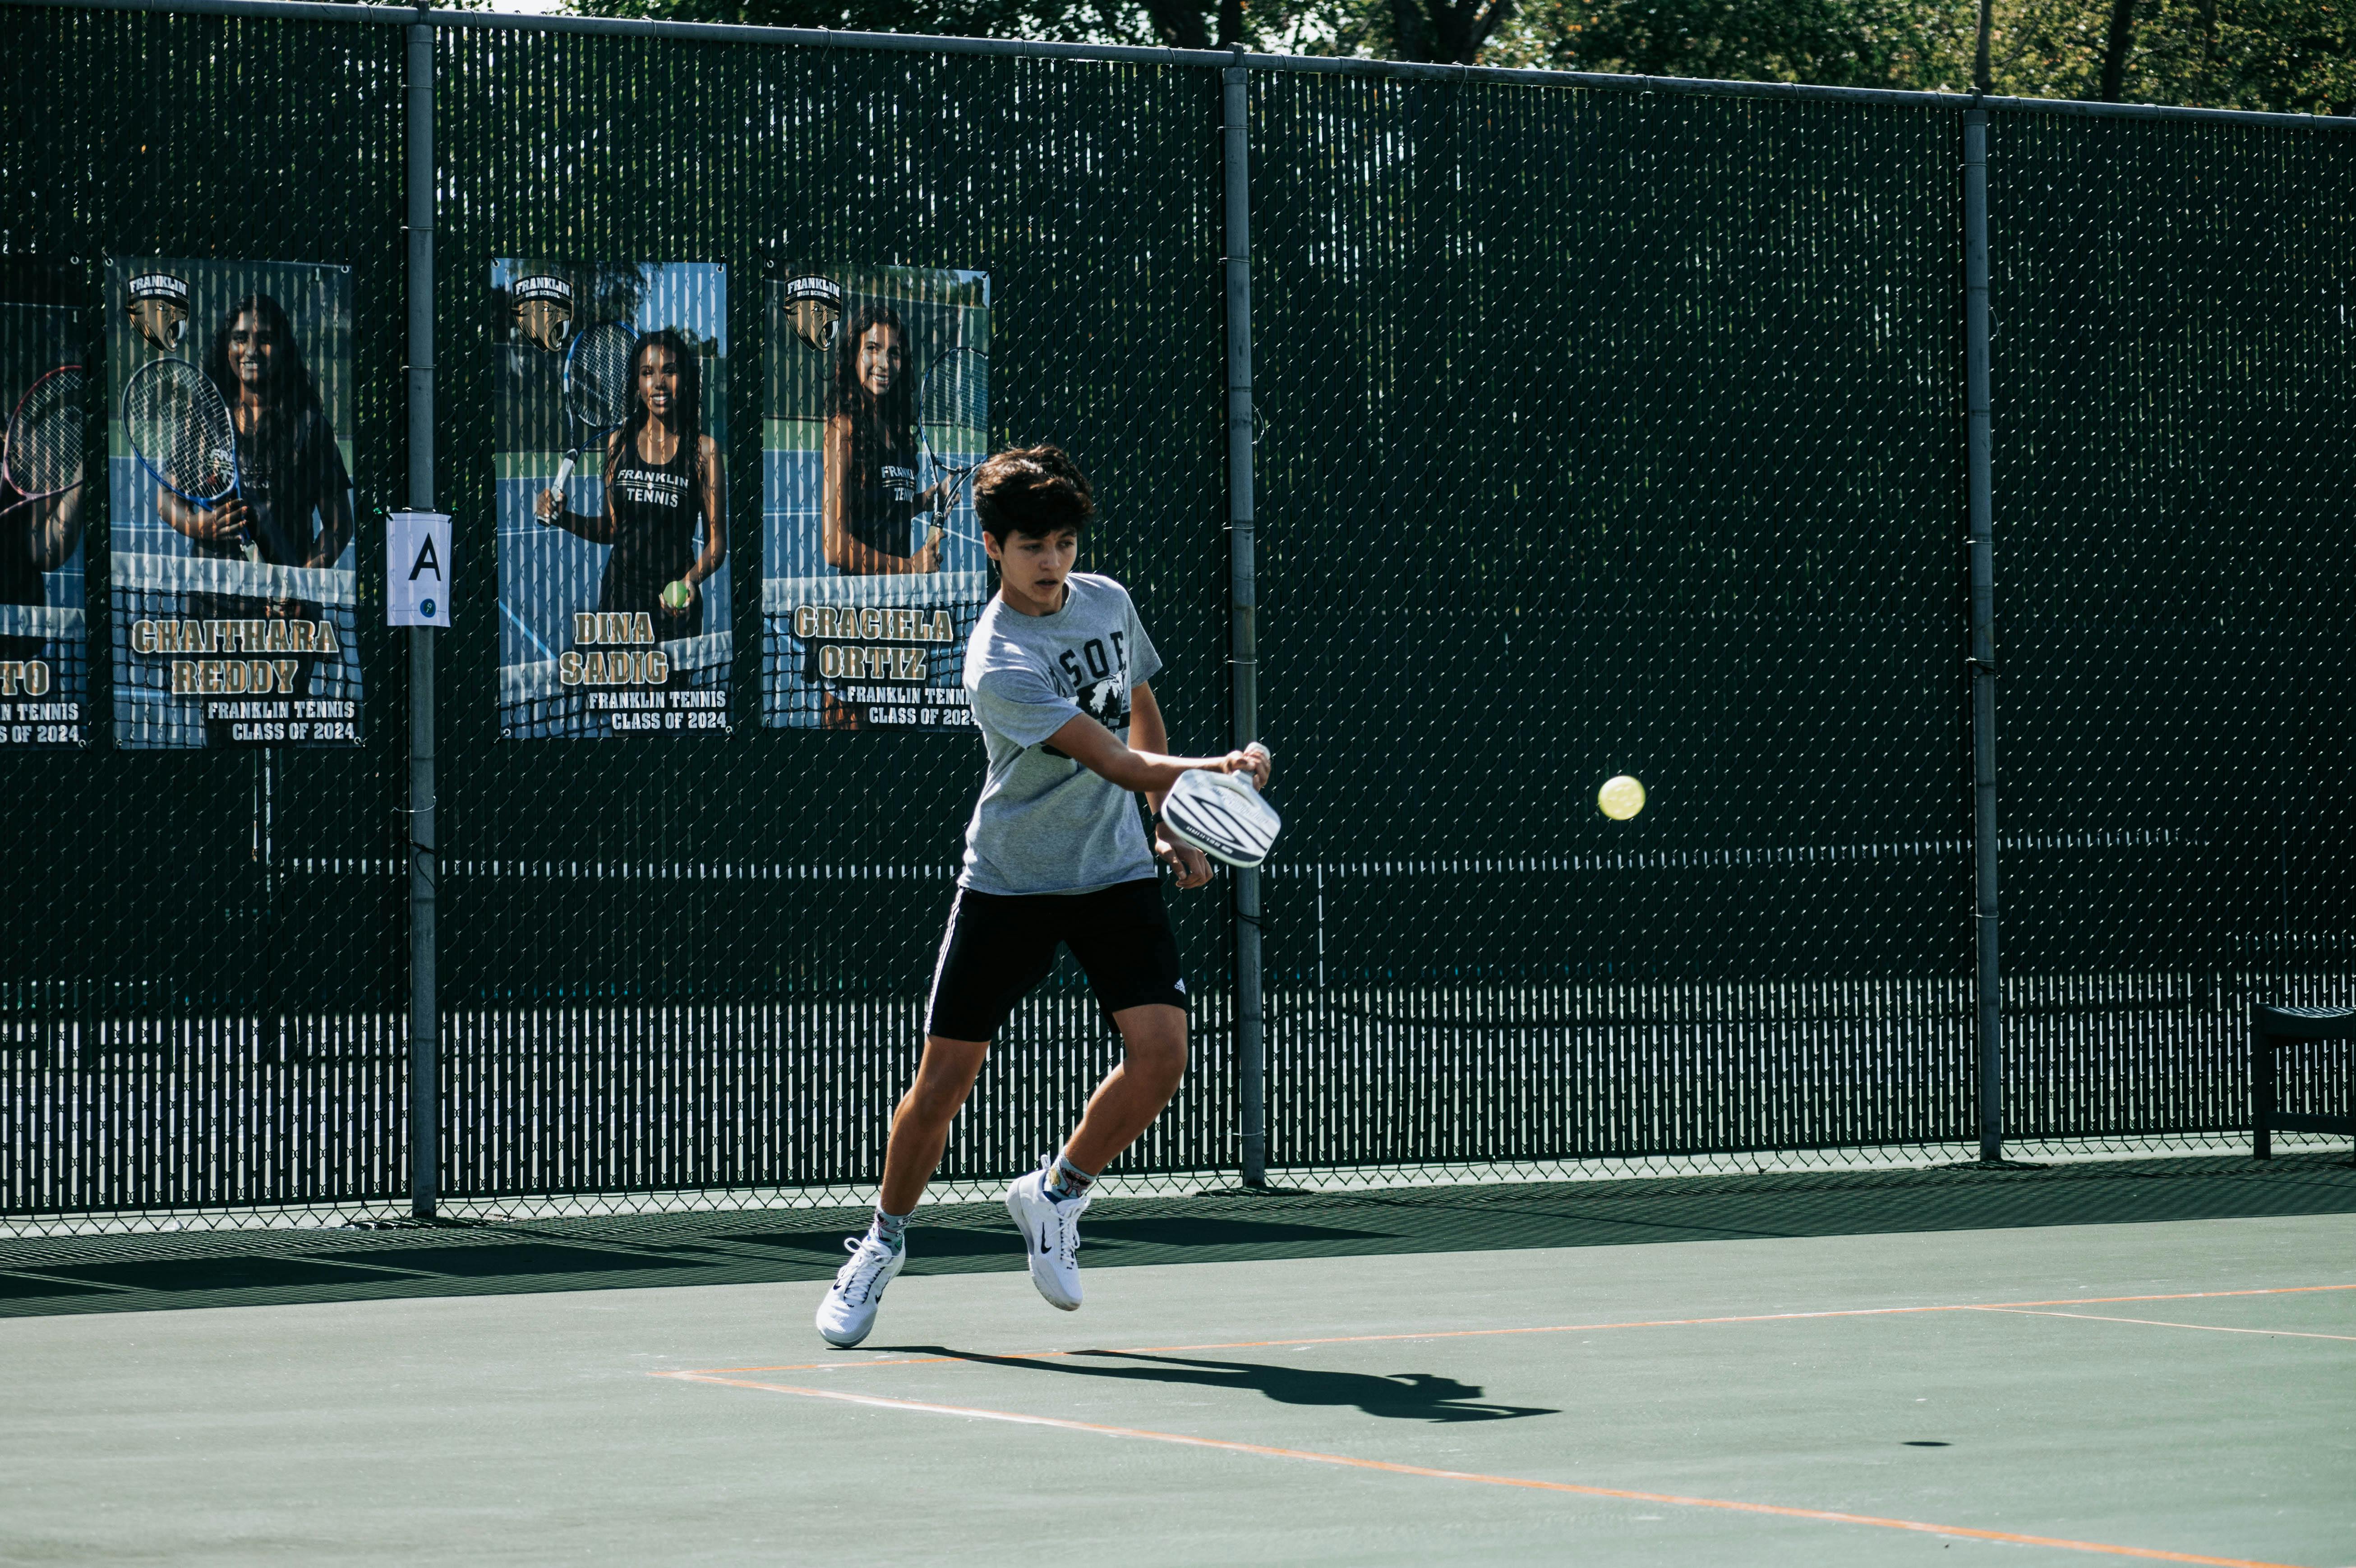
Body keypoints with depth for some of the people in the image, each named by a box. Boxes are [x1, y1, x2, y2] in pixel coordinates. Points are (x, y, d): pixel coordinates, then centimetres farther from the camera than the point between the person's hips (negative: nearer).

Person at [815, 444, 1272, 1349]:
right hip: (1009, 883, -5)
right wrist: (1215, 772, -43)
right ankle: (884, 1242, 23)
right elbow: (1121, 765, -29)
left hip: (1116, 873, 5)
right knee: (945, 1075, -2)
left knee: (1160, 1050, -15)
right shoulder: (1001, 668, -22)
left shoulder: (1108, 601, 1)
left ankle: (1055, 1196, 10)